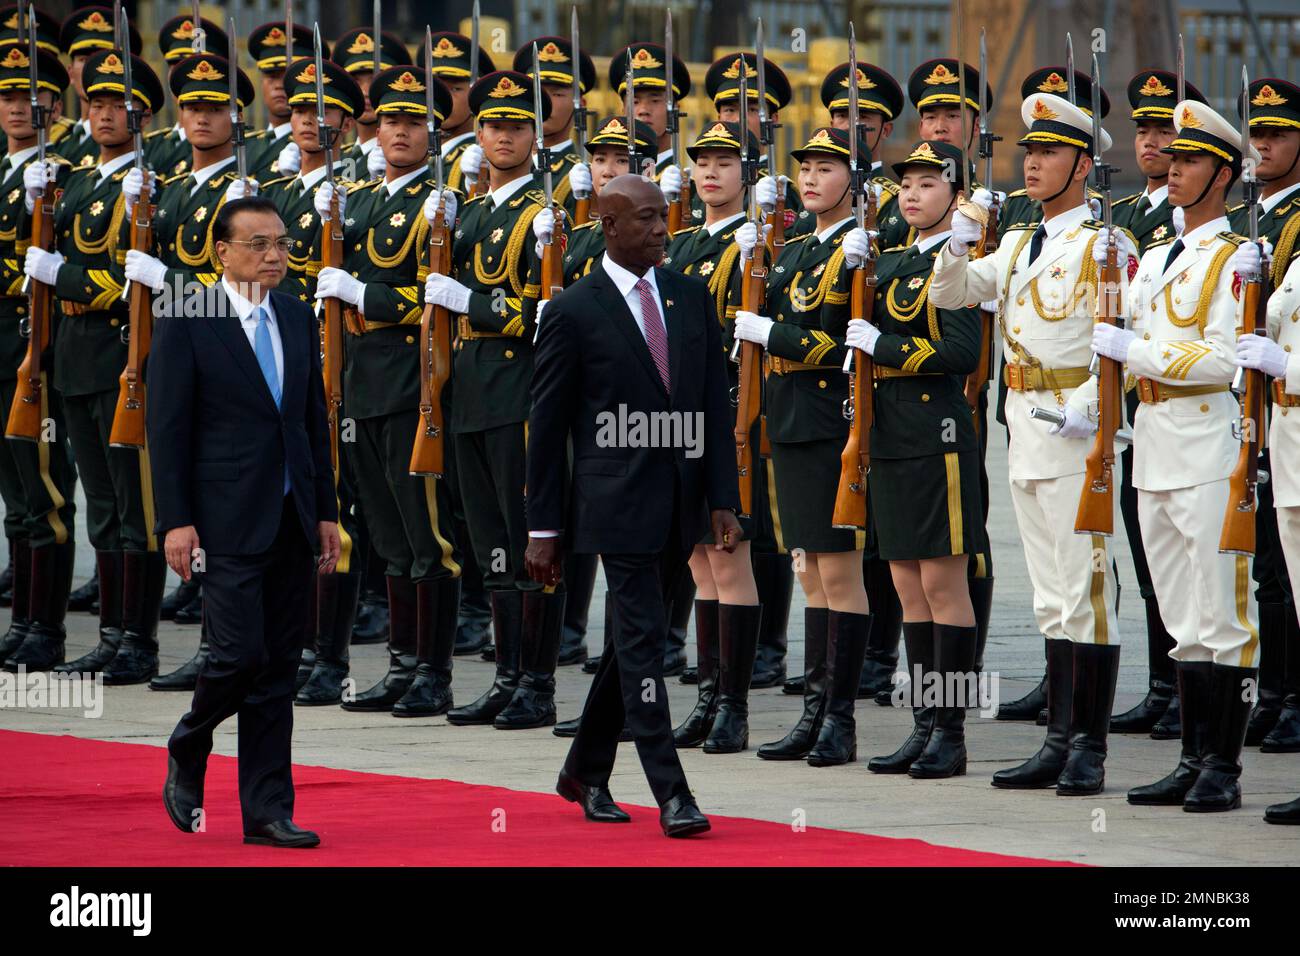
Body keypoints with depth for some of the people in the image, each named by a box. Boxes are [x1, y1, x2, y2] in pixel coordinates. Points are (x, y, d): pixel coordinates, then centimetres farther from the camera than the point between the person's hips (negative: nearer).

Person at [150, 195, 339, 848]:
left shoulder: (298, 319, 12)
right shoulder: (186, 323, -6)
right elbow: (167, 428, -7)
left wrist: (326, 512, 11)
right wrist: (176, 521, -12)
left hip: (291, 521, 6)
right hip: (228, 521, -6)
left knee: (278, 670, 6)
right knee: (241, 653, -12)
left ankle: (267, 811, 9)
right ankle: (187, 753, 16)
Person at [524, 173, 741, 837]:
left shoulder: (691, 297, 9)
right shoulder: (574, 312, -5)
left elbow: (714, 403, 10)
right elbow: (547, 426, -2)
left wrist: (722, 499, 3)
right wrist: (543, 527, -3)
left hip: (680, 501, 5)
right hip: (619, 501, -5)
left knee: (634, 640, 14)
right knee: (643, 639, -9)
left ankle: (585, 771, 28)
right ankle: (671, 794, -10)